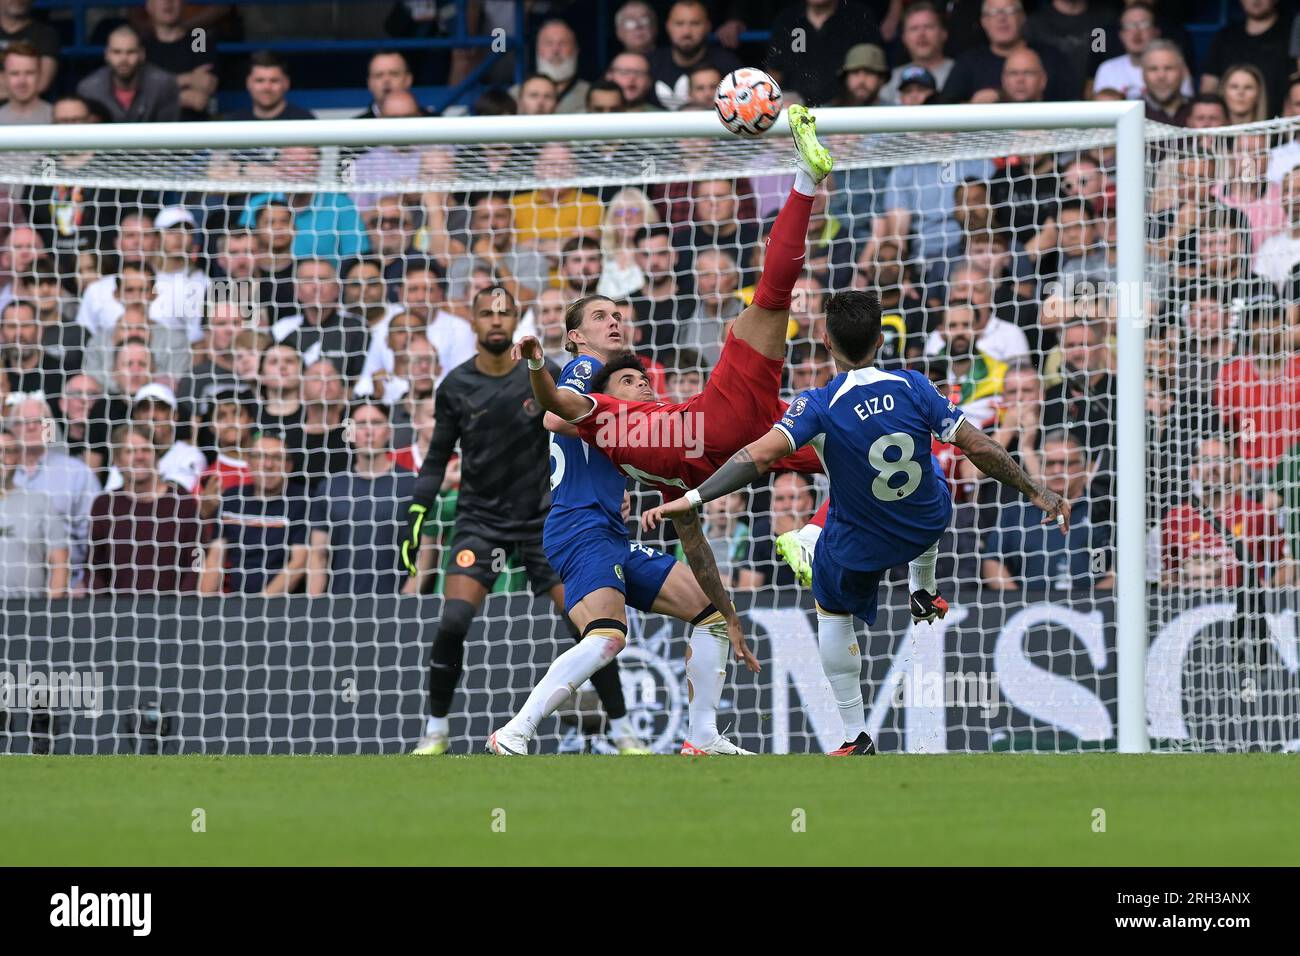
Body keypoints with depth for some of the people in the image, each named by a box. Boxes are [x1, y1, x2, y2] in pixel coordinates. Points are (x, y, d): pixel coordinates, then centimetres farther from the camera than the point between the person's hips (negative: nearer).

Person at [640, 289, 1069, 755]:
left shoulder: (820, 406, -28)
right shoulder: (913, 387, -21)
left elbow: (758, 457, -39)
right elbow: (980, 448, -16)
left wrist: (691, 499, -39)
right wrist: (1037, 492, -5)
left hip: (859, 546, -3)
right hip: (929, 524, 3)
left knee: (832, 614, 25)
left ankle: (857, 736, 23)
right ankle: (923, 588, 52)